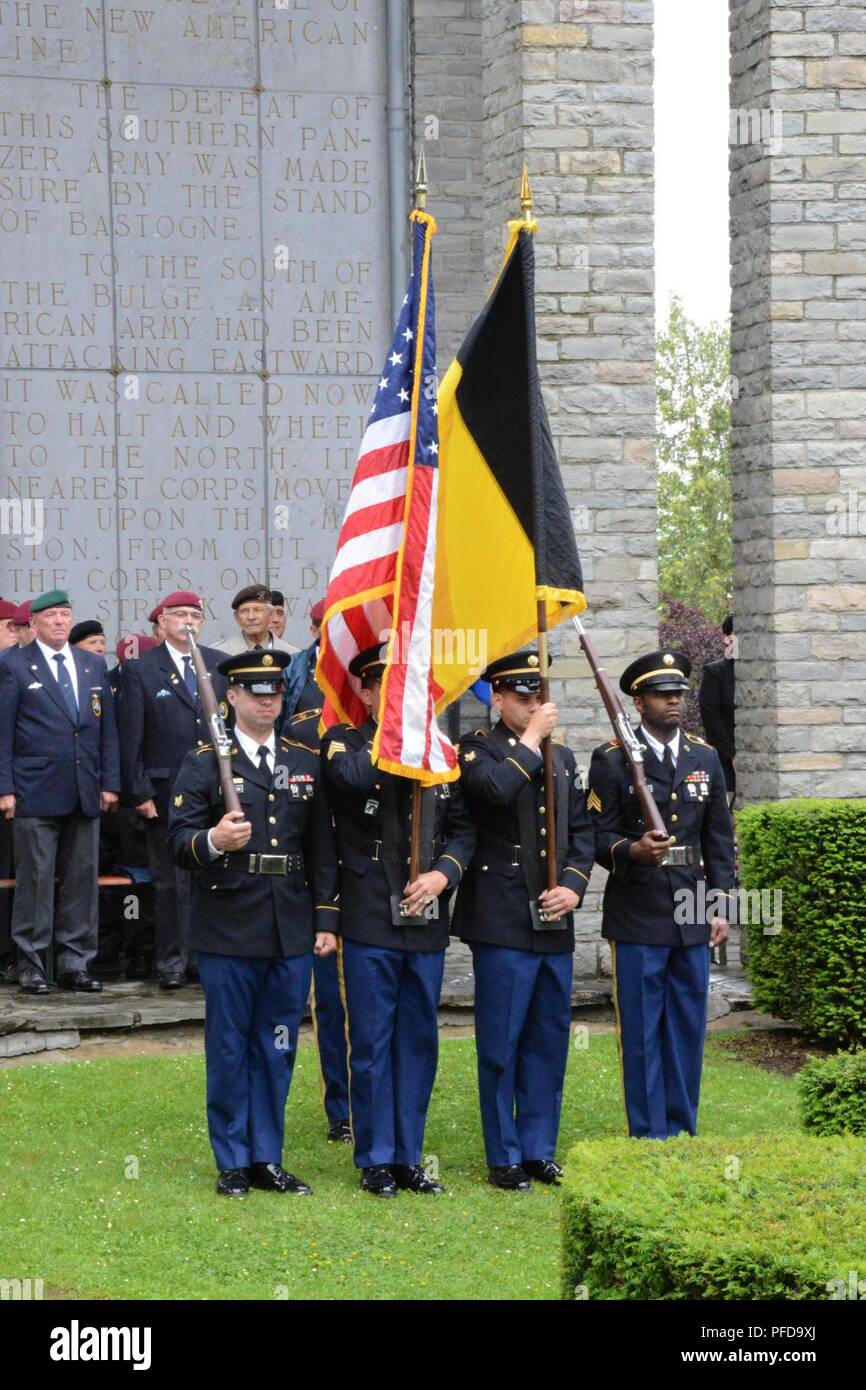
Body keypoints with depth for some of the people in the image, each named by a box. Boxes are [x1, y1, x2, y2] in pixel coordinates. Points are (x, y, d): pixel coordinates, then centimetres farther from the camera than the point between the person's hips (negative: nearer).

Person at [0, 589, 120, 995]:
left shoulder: (94, 666, 14)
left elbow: (108, 729, 15)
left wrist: (110, 782, 7)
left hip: (85, 794, 4)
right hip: (35, 794, -4)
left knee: (82, 881, 5)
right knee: (35, 881, -2)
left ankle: (74, 963, 12)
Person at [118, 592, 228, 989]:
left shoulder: (220, 666, 11)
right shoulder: (140, 669, 2)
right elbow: (130, 738, -1)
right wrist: (139, 793, -7)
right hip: (165, 792, -2)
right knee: (170, 881, 2)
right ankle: (171, 962, 8)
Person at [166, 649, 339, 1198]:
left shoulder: (306, 763, 12)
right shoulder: (204, 763, 1)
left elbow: (323, 849, 12)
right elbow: (179, 841, -6)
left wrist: (327, 920, 5)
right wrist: (214, 841, -28)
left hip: (292, 930, 3)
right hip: (229, 930, -3)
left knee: (278, 1049, 8)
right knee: (229, 1048, 3)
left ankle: (268, 1159, 16)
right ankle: (233, 1164, 11)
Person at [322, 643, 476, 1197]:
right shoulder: (345, 742, -1)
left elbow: (464, 826, 10)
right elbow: (352, 777, -26)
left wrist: (443, 873, -7)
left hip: (427, 922, 4)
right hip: (370, 922, -4)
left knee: (420, 1041, 9)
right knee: (373, 1043, 1)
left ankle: (409, 1156, 17)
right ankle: (376, 1159, 10)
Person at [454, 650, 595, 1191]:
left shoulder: (563, 757, 17)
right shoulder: (477, 747, -2)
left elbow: (582, 831, 16)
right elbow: (496, 788, -25)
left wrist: (574, 886, 0)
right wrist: (532, 740, -13)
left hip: (555, 923, 6)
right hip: (503, 922, -6)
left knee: (548, 1041, 10)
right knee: (501, 1044, -1)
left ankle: (540, 1151, 19)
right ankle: (505, 1157, 7)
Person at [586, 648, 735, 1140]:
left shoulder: (705, 758, 12)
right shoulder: (612, 760, -2)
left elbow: (720, 838, 14)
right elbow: (598, 836, -3)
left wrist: (721, 907, 7)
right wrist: (632, 850, -24)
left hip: (692, 916, 4)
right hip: (637, 917, -4)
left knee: (688, 1028, 8)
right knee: (642, 1032, -1)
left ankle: (682, 1134, 16)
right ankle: (649, 1138, 4)